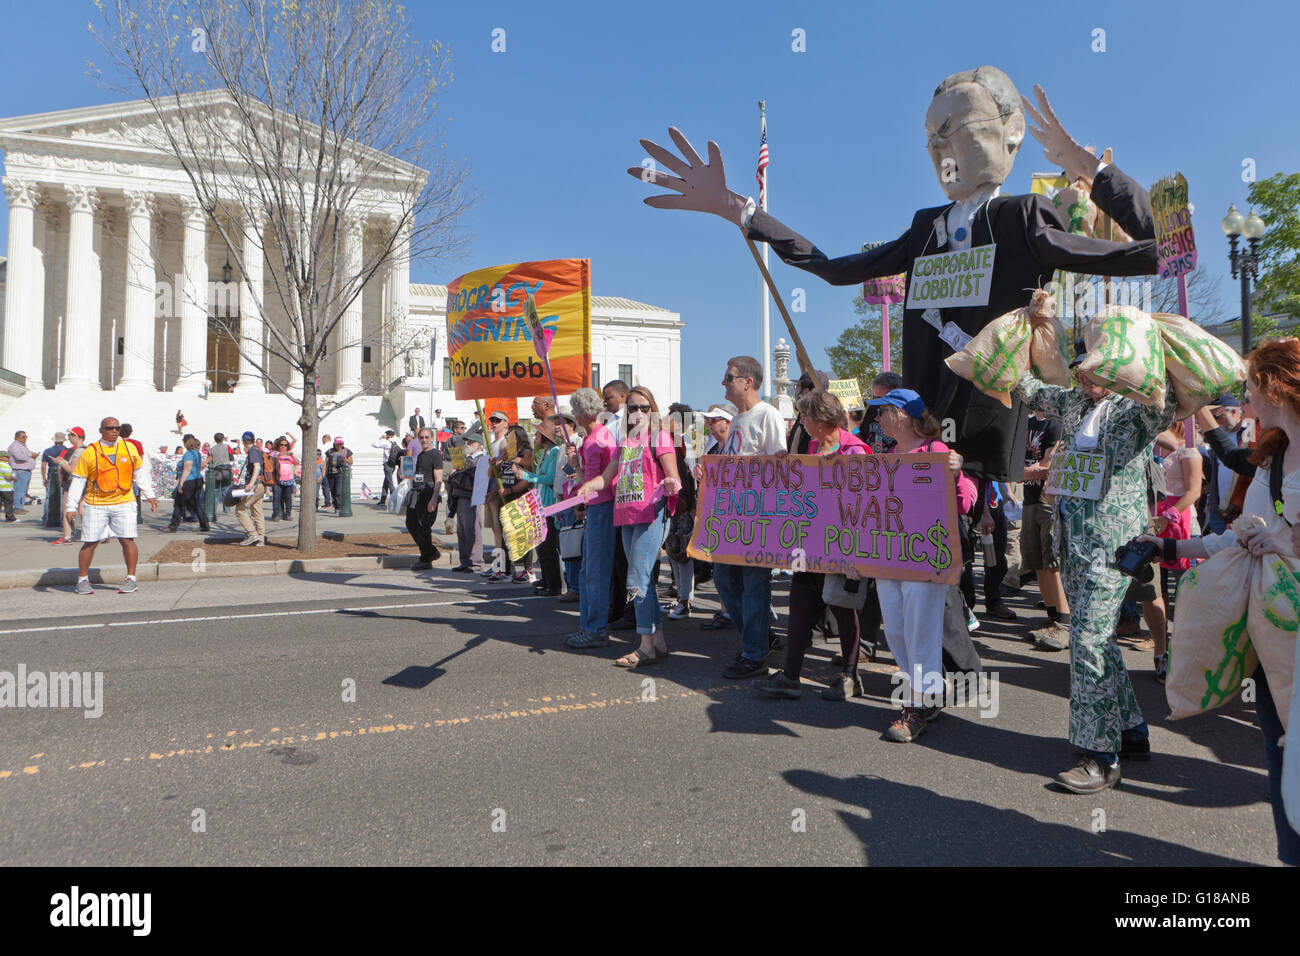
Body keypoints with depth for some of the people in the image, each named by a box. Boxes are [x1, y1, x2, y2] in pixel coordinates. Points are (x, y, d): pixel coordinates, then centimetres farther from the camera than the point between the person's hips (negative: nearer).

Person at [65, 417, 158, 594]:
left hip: (124, 502, 1)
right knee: (89, 543, 3)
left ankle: (131, 579, 4)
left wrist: (150, 496, 16)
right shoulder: (90, 453, 0)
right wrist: (71, 507, 0)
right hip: (95, 505, -1)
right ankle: (82, 580, 17)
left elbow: (140, 473, 18)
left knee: (127, 540, -5)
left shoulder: (129, 448, 7)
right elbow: (78, 481, 4)